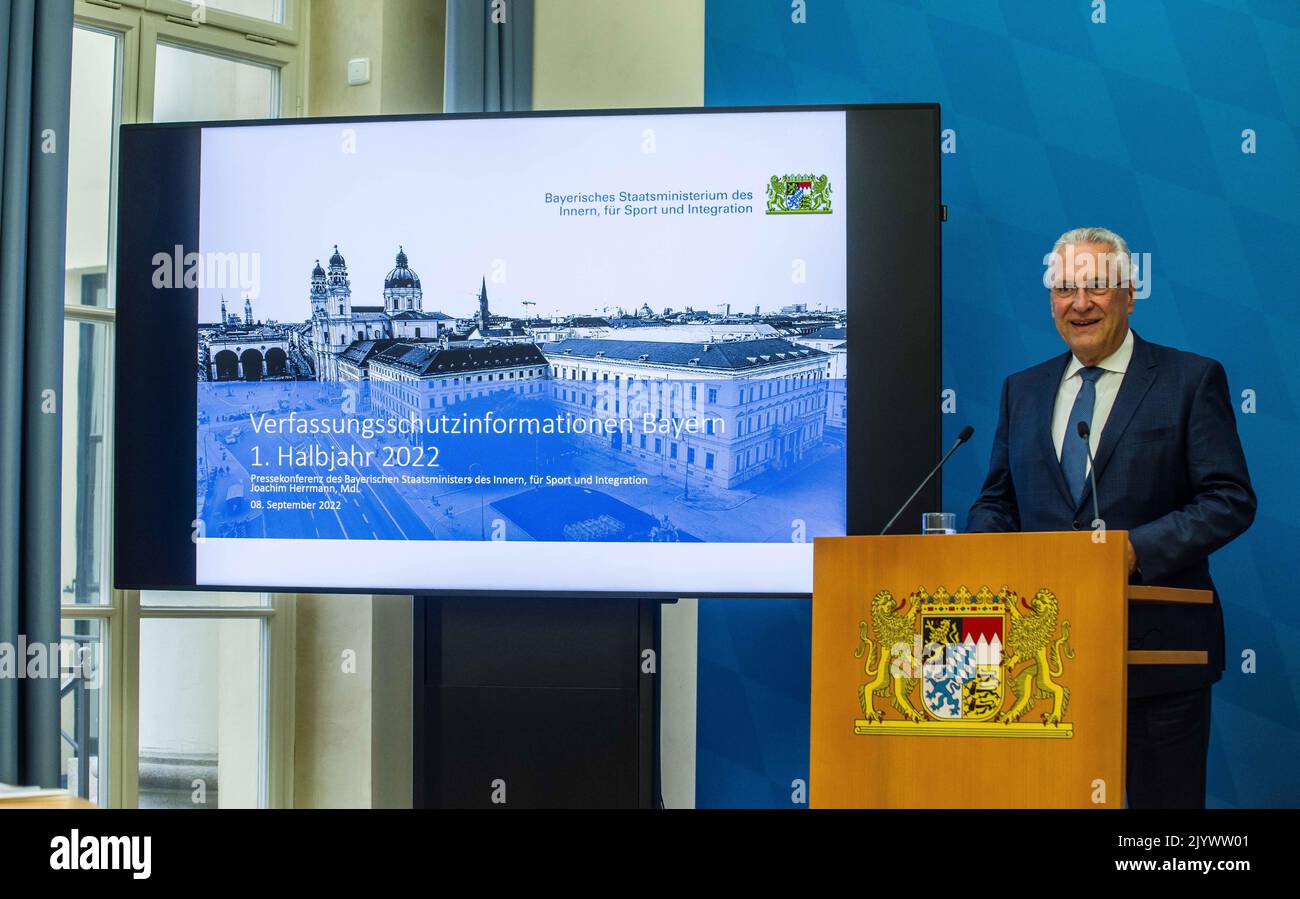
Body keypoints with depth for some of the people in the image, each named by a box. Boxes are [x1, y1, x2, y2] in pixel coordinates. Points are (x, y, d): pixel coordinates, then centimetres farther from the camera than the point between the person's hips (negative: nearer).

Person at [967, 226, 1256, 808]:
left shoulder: (1191, 380, 0)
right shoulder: (1023, 390, 14)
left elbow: (1230, 499, -7)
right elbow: (997, 502, 16)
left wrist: (1136, 548, -20)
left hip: (1157, 648, -3)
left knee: (1163, 799, 3)